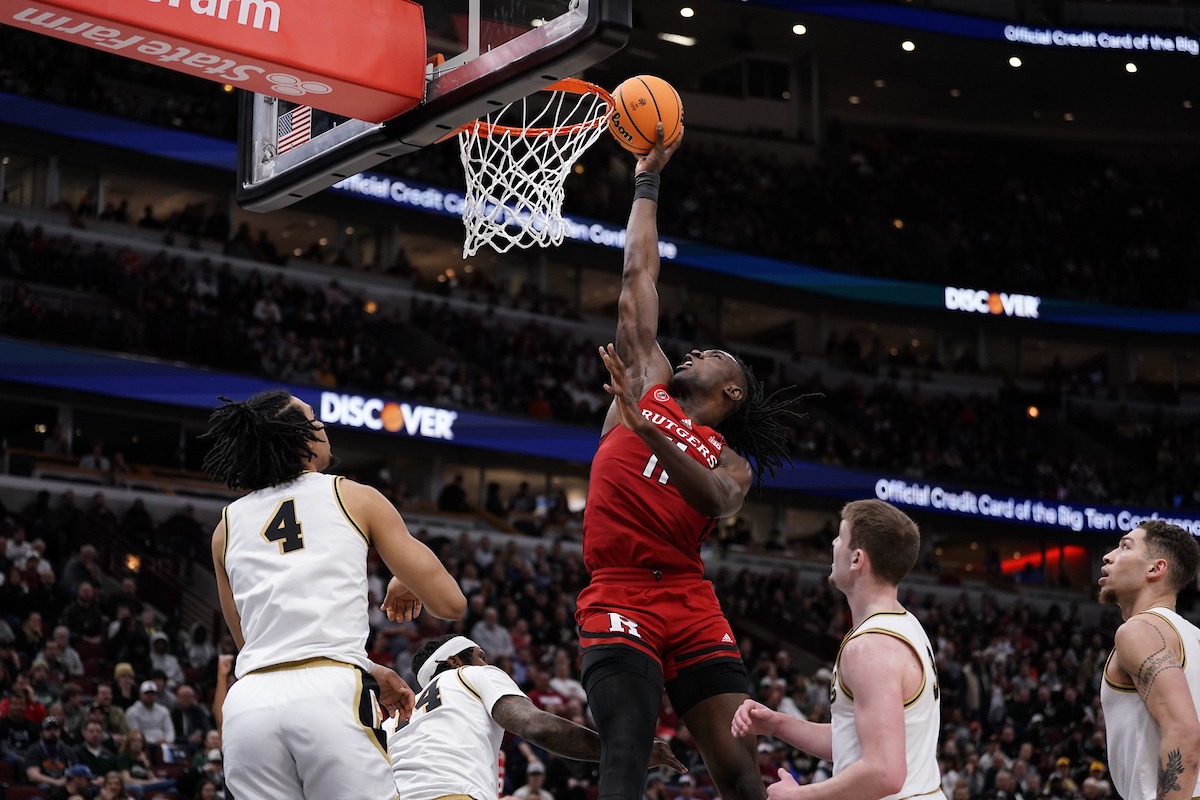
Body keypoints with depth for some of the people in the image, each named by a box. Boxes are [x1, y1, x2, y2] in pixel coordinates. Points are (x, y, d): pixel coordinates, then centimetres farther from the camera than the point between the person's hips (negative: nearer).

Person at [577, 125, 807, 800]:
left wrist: (649, 430, -23)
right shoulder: (647, 381, 19)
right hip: (621, 599, -1)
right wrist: (648, 179, 25)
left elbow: (715, 501, -11)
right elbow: (639, 274, 23)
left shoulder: (733, 463, 15)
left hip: (693, 605, 1)